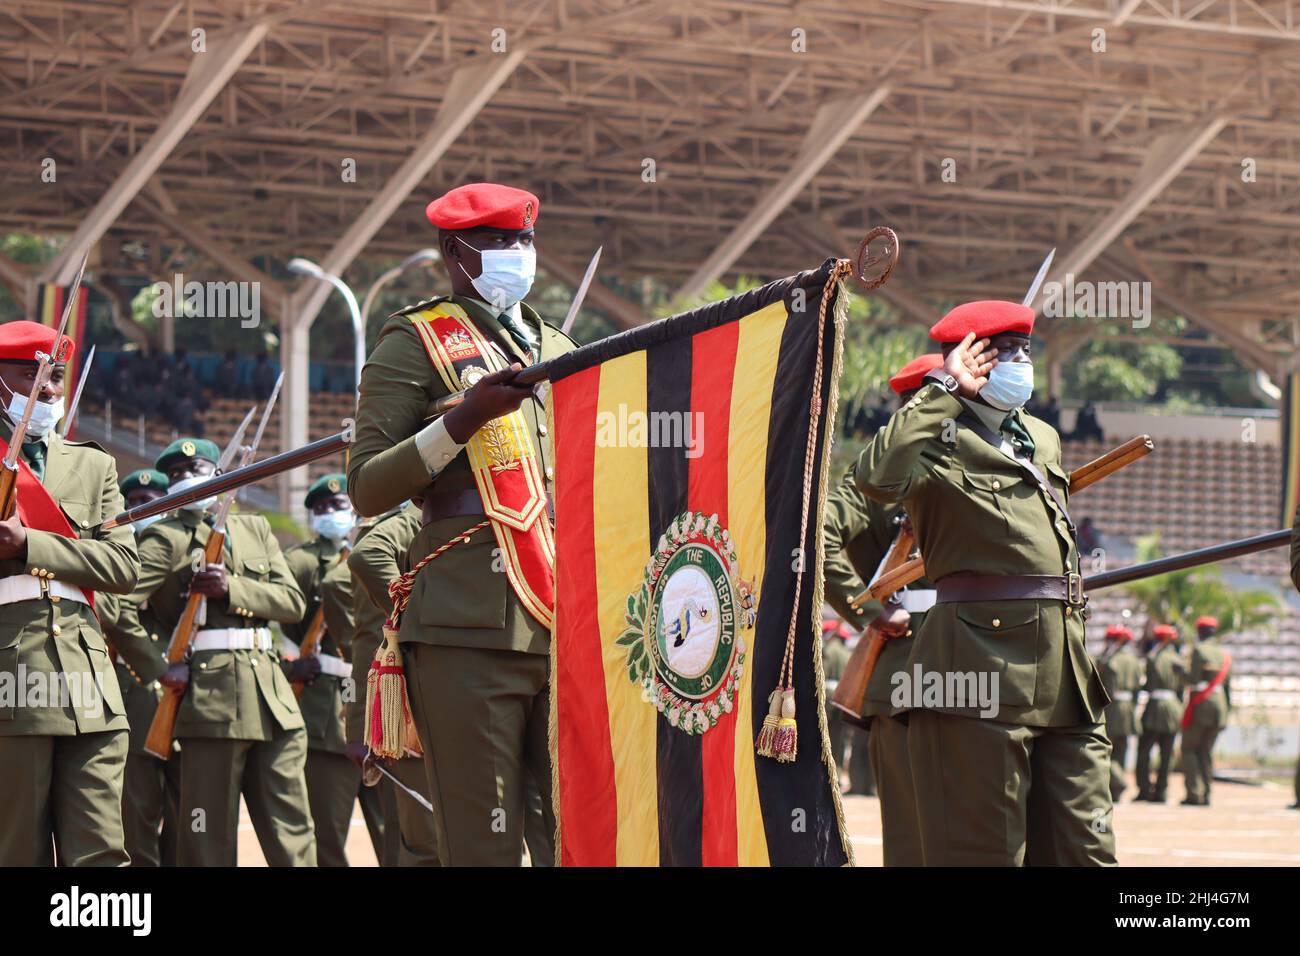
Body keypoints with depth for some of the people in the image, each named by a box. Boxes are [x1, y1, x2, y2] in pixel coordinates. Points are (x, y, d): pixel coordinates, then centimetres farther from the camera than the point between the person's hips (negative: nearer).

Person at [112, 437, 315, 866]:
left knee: (294, 837, 3)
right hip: (212, 698, -5)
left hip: (273, 696, 5)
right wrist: (160, 669, -12)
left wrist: (232, 589, -7)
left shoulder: (255, 528, 19)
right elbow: (120, 608, -10)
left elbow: (293, 602, 7)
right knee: (211, 842, -4)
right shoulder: (165, 538, 2)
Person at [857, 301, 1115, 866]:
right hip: (981, 668, -8)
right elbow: (877, 478, -26)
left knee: (1084, 849, 5)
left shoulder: (1043, 439, 21)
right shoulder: (943, 441, -4)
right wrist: (944, 389, -17)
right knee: (984, 850, -5)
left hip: (1064, 672, 8)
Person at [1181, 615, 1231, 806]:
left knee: (1189, 748, 1)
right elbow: (1228, 684, 13)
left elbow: (1194, 679, -13)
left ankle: (1194, 792, -9)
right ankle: (1206, 794, 6)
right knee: (1207, 750, 11)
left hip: (1200, 703, -6)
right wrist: (1227, 708, 19)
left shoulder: (1199, 650, -6)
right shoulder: (1225, 654, 11)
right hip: (1219, 704, 6)